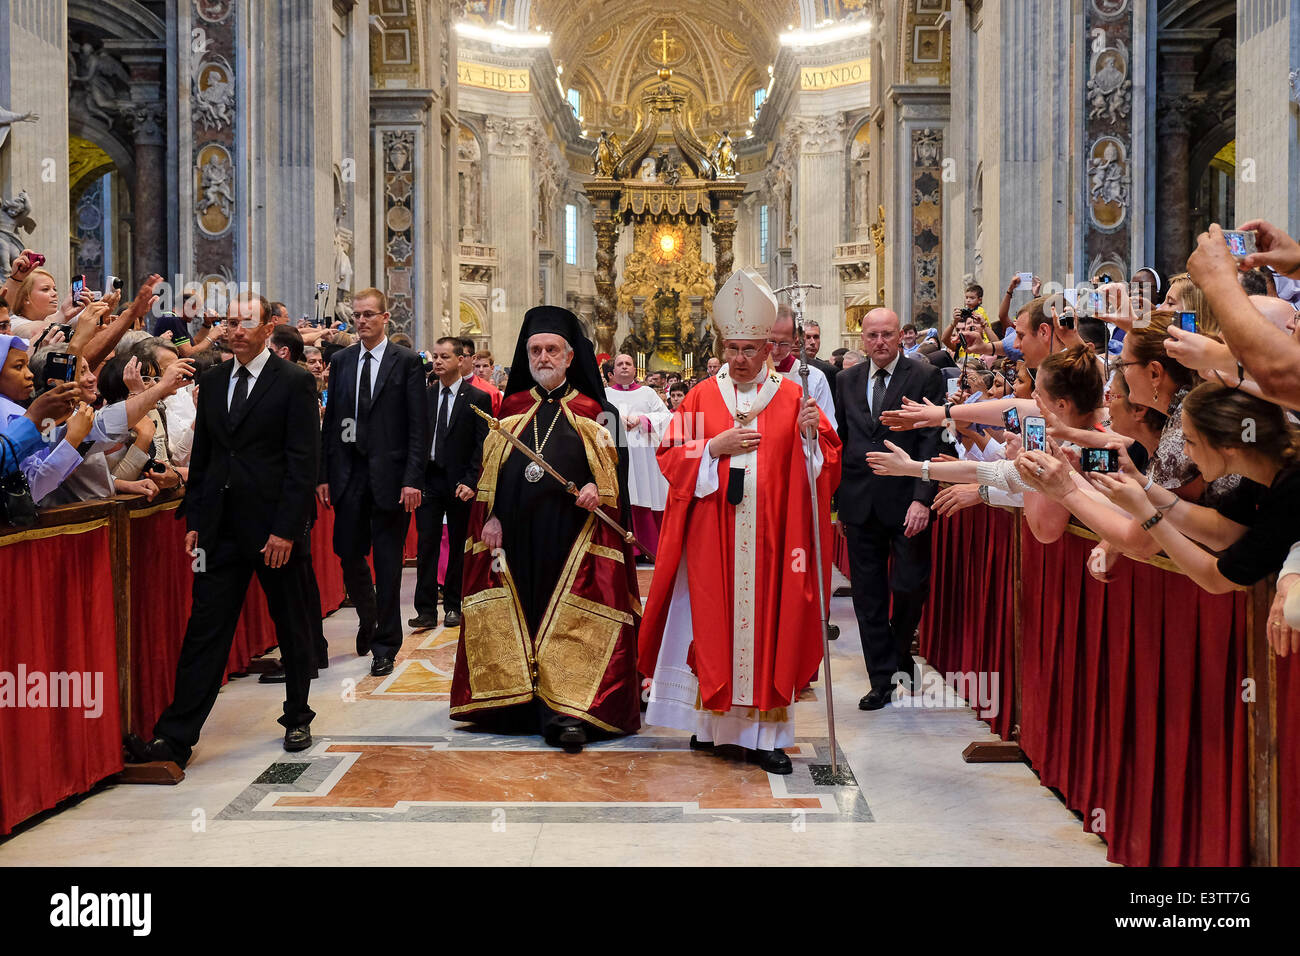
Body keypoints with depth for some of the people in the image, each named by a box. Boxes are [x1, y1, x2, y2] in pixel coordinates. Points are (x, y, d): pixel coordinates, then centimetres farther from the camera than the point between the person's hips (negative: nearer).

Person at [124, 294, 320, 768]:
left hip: (275, 528, -4)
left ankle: (297, 719, 29)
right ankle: (176, 737, 2)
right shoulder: (213, 381, 11)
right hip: (221, 529, 4)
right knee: (204, 630, 1)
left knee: (292, 630, 11)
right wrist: (194, 520, 8)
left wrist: (285, 529, -15)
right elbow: (201, 455, 15)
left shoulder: (294, 382, -6)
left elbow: (302, 462, -10)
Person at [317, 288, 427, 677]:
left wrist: (412, 479, -13)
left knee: (388, 563, 3)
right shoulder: (341, 361, 10)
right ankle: (369, 621, 34)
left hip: (389, 475, -4)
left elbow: (418, 425, -6)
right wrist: (323, 474, 4)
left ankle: (385, 645, 14)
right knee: (349, 556, 8)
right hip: (349, 474, 4)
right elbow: (330, 421, 11)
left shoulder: (407, 362, -2)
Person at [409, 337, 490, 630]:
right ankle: (426, 610, 1)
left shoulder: (478, 398, -1)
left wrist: (470, 482, -13)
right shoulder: (423, 395, 9)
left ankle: (453, 606, 18)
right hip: (429, 479, 2)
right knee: (427, 545, -2)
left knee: (458, 546, 7)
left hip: (460, 482, -2)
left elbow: (482, 445, -4)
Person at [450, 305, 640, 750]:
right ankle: (522, 704, 18)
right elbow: (489, 469, 13)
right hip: (514, 533, 3)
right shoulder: (512, 408, 13)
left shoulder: (592, 411, 5)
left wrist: (597, 488, -17)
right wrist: (490, 518, 2)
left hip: (571, 535, -3)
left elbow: (614, 468, 4)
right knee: (518, 615, 7)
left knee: (568, 623, -4)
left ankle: (567, 710, -4)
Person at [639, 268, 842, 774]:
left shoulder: (791, 397, 6)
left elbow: (827, 461, 3)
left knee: (767, 623, 0)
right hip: (711, 539, 0)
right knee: (712, 623, 1)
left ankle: (765, 735, 6)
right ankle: (712, 722, 14)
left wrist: (811, 434, -17)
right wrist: (716, 447, -11)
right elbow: (670, 456, 3)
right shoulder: (702, 396, 7)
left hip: (768, 539, 0)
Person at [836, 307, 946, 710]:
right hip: (860, 504, 3)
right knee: (868, 597, 6)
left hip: (906, 500, -3)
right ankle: (882, 680, 17)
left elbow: (931, 441, -7)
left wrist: (922, 498, -16)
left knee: (910, 589, 0)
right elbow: (840, 442, 13)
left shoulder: (926, 377, -1)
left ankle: (900, 656, 30)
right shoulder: (846, 381, 11)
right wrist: (836, 501, 9)